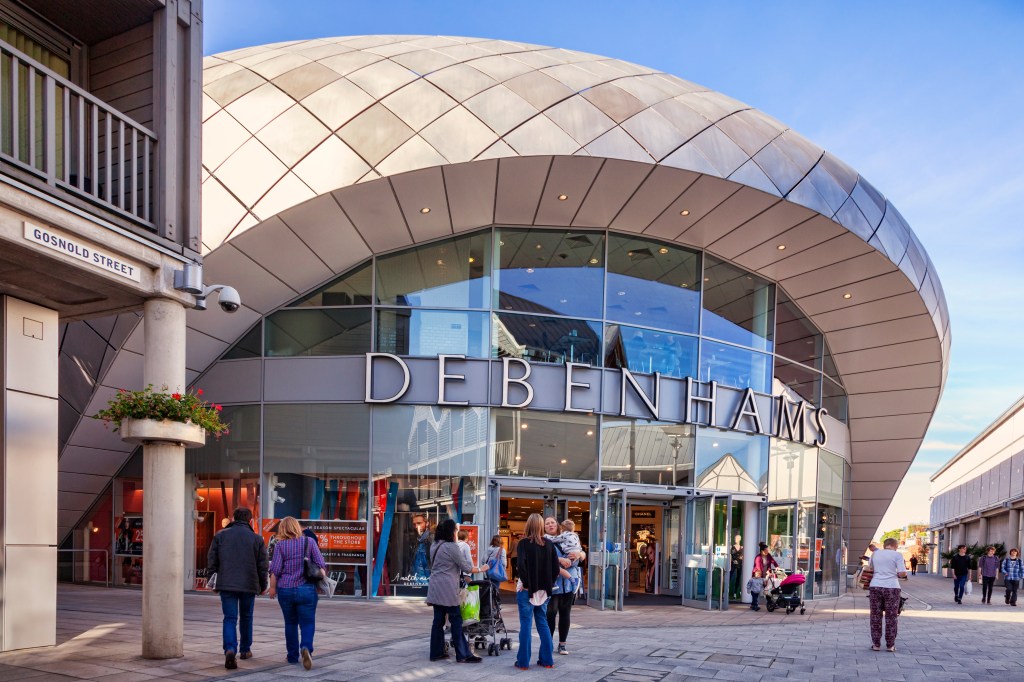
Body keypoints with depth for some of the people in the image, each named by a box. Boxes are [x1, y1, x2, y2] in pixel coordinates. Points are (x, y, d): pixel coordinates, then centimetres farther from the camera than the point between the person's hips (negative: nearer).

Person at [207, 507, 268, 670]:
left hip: (226, 584, 0)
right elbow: (263, 566, 0)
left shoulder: (220, 536, 1)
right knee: (246, 617, 19)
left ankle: (230, 649, -22)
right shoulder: (257, 538, 0)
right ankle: (245, 650, 30)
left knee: (230, 618, 0)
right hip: (249, 584, 1)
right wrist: (263, 586, 14)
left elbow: (211, 563, 0)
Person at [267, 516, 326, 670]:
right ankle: (306, 648, -24)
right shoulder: (309, 542, 1)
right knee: (307, 623, 3)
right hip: (306, 589, -1)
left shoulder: (280, 545, -1)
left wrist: (272, 588, 7)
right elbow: (320, 565, -2)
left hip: (285, 590, 1)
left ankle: (293, 656, 22)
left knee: (290, 623, 16)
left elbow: (275, 570, -5)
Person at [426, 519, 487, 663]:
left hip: (435, 589, 8)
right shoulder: (452, 547, -12)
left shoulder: (434, 546, 13)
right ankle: (463, 655, -2)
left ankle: (436, 653, 13)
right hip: (447, 589, -8)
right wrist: (480, 569, 8)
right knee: (456, 621, -4)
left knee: (438, 620, 11)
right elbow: (466, 567, -8)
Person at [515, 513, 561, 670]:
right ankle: (547, 660, 15)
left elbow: (521, 565, -21)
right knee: (543, 623, 13)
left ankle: (523, 661, 4)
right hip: (543, 591, 4)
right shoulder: (549, 544, 3)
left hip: (527, 589, -4)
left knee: (525, 624, 1)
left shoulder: (524, 543, -9)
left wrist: (525, 583, -10)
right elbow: (556, 568, 2)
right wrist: (549, 585, 8)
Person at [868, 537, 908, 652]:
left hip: (875, 586, 3)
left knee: (876, 616, 8)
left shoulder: (875, 553, 10)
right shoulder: (897, 555, -2)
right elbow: (903, 573, -9)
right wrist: (897, 575, 11)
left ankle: (876, 644, 9)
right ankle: (890, 645, 10)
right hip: (891, 587, -2)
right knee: (891, 617, 7)